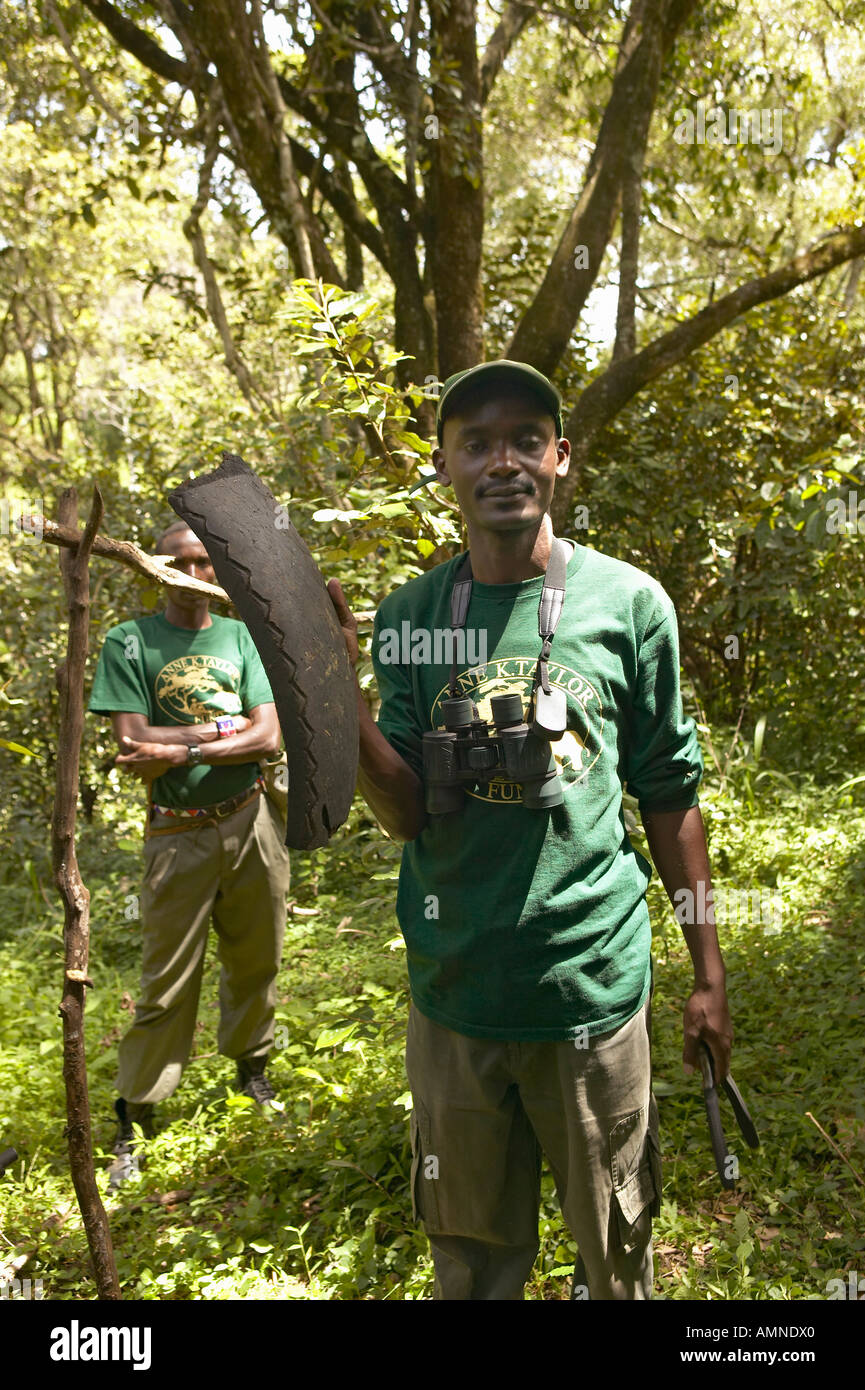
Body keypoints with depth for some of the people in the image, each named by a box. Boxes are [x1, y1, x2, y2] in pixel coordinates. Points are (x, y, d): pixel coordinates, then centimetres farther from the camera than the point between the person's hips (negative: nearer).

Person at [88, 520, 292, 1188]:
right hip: (179, 836, -3)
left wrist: (181, 750, -15)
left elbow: (268, 737, -4)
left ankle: (252, 1072, 36)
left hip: (252, 825, 3)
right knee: (167, 983, 2)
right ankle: (134, 1121, 16)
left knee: (255, 962, 15)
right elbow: (133, 746, -12)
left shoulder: (241, 637, 6)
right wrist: (223, 729, -11)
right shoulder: (130, 642, -2)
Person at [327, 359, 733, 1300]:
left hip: (594, 983, -1)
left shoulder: (628, 603, -5)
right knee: (470, 1254, 20)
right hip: (453, 986, 2)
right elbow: (408, 817, -6)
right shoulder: (410, 616, -1)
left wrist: (708, 973, 5)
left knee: (614, 1248, 18)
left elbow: (669, 796, 2)